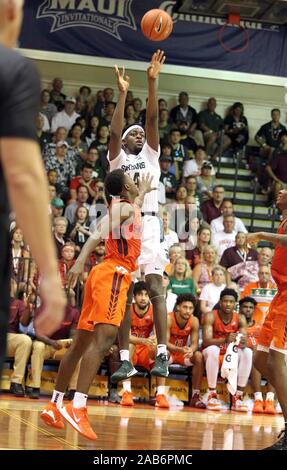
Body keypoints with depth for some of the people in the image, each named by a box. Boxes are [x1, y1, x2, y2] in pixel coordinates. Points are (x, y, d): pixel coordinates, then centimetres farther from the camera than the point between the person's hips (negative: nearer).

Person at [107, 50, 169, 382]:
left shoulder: (150, 155, 17)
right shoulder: (117, 158, 16)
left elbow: (152, 119, 5)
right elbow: (114, 131, -3)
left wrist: (152, 81, -4)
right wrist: (122, 93, -8)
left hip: (148, 223, -1)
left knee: (155, 286, -12)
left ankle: (162, 354, -15)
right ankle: (125, 359, 2)